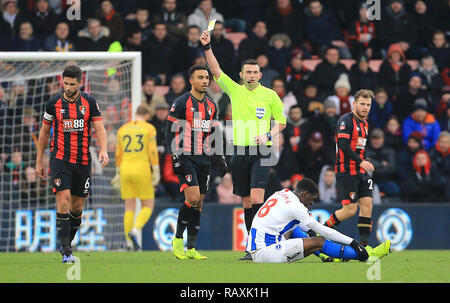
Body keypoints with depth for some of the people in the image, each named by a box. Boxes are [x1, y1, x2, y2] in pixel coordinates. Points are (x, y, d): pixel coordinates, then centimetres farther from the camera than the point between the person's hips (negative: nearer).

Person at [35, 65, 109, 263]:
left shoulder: (89, 102, 2)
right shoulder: (53, 103, 0)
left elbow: (99, 128, -3)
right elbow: (44, 132, 10)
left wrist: (103, 150, -22)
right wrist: (39, 161, 10)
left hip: (83, 161, 2)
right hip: (60, 160, -2)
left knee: (77, 206, 7)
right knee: (63, 201, -16)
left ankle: (67, 244, 26)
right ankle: (66, 251, -14)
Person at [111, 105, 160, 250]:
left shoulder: (123, 129, 10)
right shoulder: (149, 128, -1)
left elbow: (118, 154, 11)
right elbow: (153, 151, -8)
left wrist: (118, 173, 19)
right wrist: (156, 172, -7)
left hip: (125, 171, 4)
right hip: (142, 170, -4)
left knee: (129, 207, 9)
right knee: (148, 206, 6)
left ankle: (129, 243, 2)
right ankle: (135, 231, -20)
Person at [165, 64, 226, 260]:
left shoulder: (211, 105, 14)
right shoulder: (181, 103, -6)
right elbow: (170, 132, -8)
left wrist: (220, 158, 15)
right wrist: (174, 157, -16)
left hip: (204, 159, 6)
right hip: (186, 158, -6)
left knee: (198, 204, 6)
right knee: (193, 198, -18)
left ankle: (191, 249, 10)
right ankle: (178, 239, -1)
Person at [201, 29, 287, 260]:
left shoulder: (270, 95, 4)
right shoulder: (234, 90, 8)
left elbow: (281, 122, 11)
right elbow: (216, 70, 0)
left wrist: (268, 135, -7)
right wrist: (207, 47, -11)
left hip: (260, 152, -3)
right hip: (239, 152, 3)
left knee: (256, 198, -17)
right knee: (246, 202, 5)